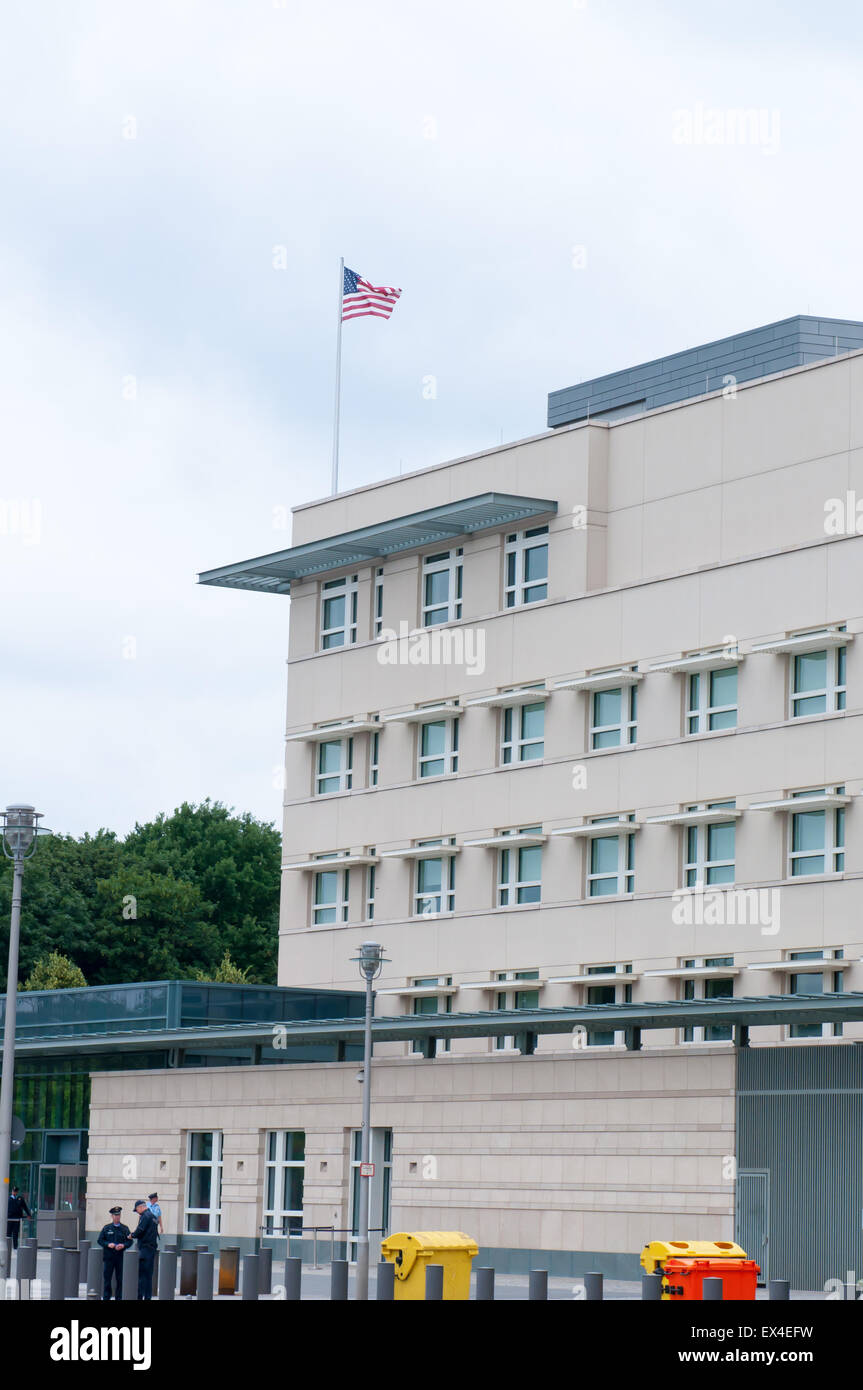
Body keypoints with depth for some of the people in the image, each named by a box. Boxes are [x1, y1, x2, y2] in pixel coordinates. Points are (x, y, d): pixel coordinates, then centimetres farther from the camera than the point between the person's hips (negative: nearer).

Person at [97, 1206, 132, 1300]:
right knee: (107, 1278, 0)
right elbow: (100, 1240, 5)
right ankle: (106, 1298, 6)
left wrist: (123, 1245, -12)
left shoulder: (125, 1228, 10)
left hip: (120, 1257, 0)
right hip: (109, 1257, 0)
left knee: (120, 1278, 0)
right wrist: (108, 1244, -12)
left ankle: (119, 1297, 7)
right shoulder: (106, 1228, 8)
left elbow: (130, 1241, 7)